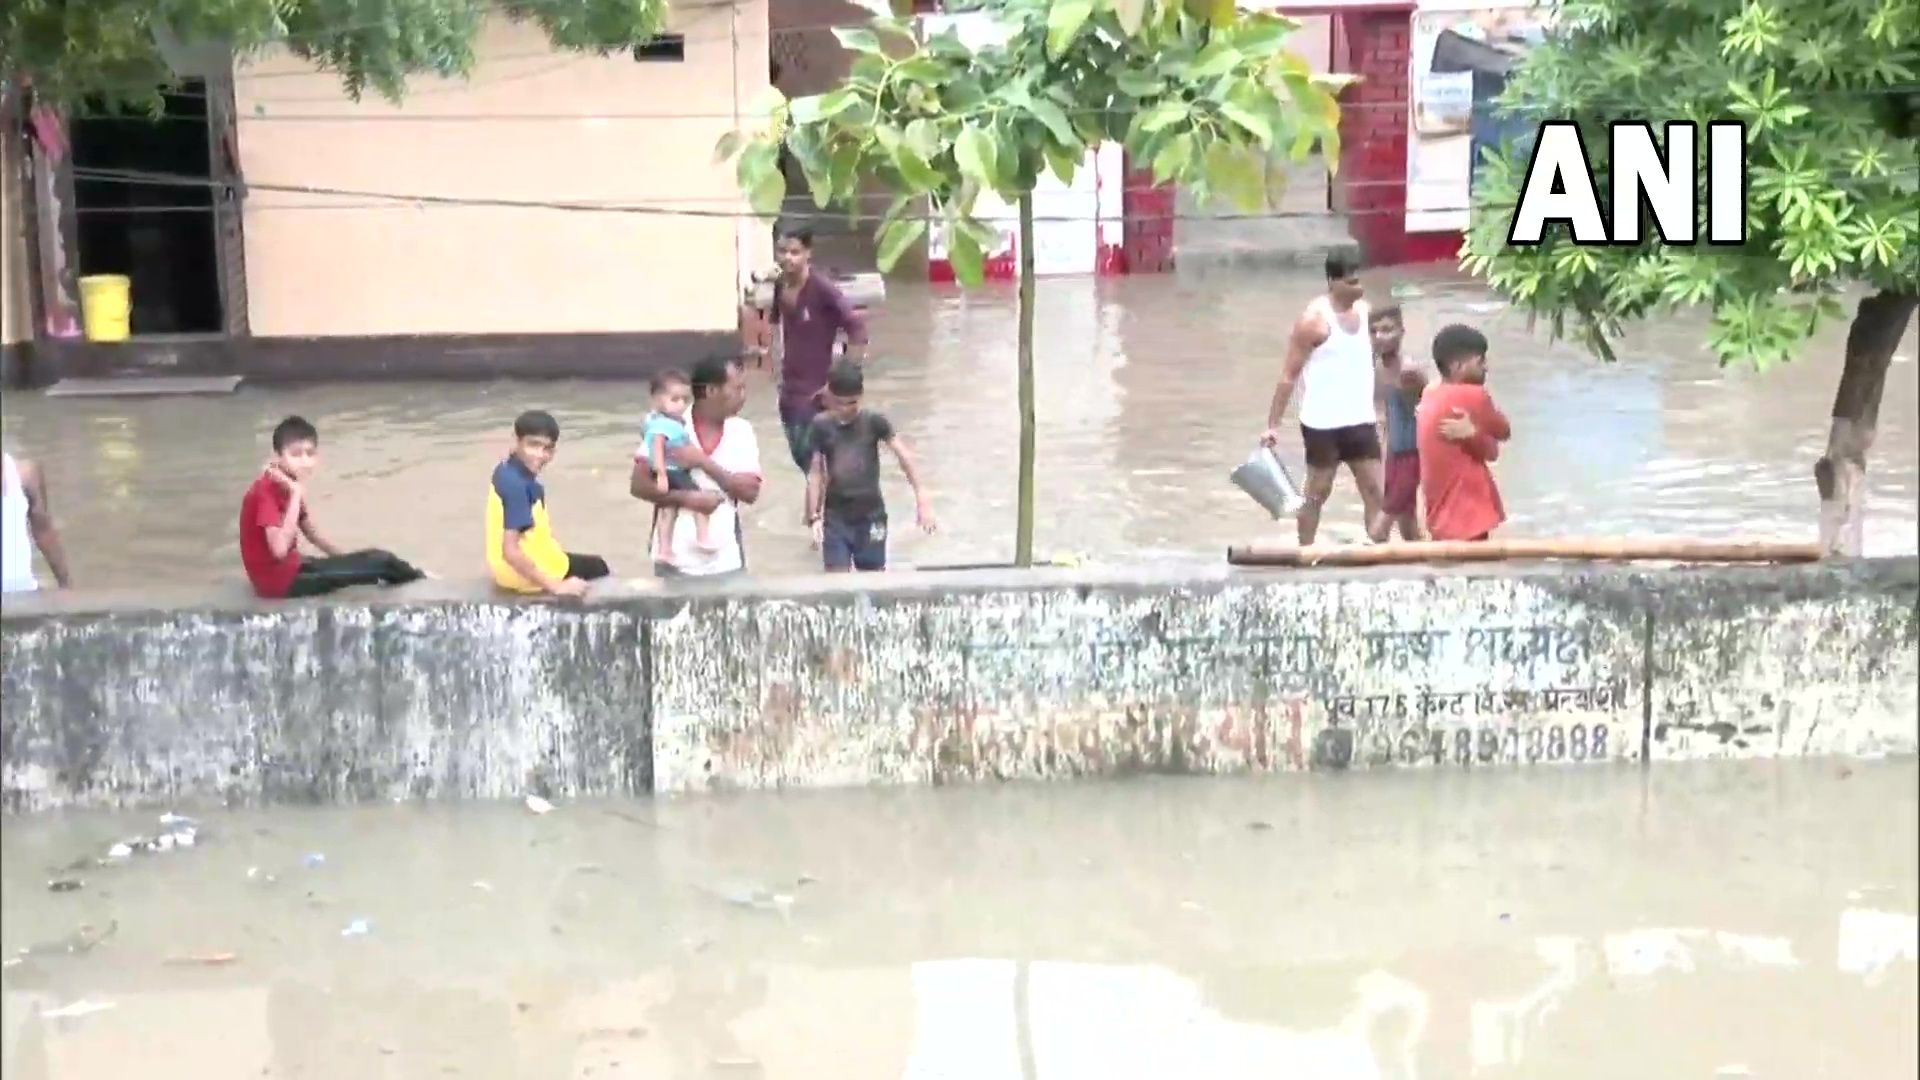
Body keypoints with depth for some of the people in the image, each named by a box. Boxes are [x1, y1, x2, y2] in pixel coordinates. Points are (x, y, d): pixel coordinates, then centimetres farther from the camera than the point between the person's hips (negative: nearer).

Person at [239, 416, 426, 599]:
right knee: (380, 562, -6)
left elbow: (311, 532, 18)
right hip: (278, 577, -10)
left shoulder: (289, 485, 7)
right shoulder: (266, 490, -22)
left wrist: (346, 559, 8)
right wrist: (296, 496, -31)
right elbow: (280, 549, -33)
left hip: (289, 567, 10)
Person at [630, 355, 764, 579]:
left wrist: (703, 462, -16)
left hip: (726, 562, 2)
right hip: (675, 561, -2)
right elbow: (639, 485, -8)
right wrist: (687, 498, -20)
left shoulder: (742, 431, 1)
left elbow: (751, 492, -7)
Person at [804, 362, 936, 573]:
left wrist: (921, 497, -19)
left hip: (871, 516, -1)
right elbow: (815, 473, -1)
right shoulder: (822, 426, -5)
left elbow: (903, 455, -11)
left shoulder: (873, 422, -8)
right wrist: (813, 517, -6)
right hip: (835, 518, 1)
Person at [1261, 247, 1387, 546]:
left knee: (1374, 490, 2)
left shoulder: (1365, 310, 5)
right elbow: (1289, 375, -12)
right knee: (1318, 491, 6)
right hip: (1323, 422, -6)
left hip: (1361, 420, 6)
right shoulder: (1314, 319, -14)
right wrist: (1273, 425, -15)